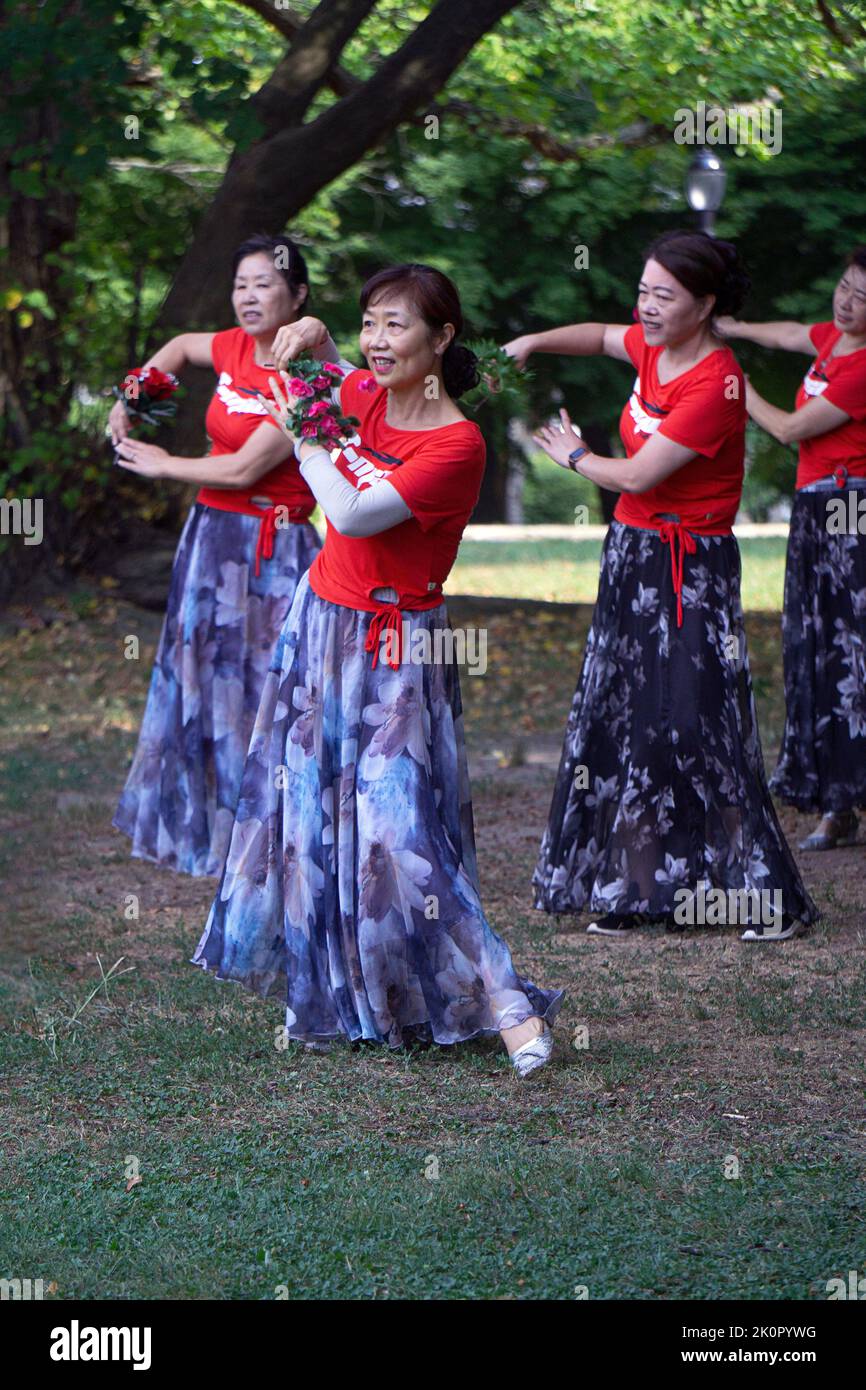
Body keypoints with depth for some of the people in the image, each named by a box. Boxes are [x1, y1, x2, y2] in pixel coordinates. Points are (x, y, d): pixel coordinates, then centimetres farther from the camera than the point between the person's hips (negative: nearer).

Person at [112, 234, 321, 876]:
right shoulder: (234, 348, 6)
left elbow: (244, 468, -20)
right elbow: (180, 347, 30)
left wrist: (163, 465, -7)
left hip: (270, 546, -8)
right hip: (213, 534, 8)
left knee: (259, 691, -5)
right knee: (201, 679, 15)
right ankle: (202, 827, 28)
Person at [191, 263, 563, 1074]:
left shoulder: (455, 444, -19)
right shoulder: (364, 398, 2)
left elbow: (354, 516, -27)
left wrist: (304, 439, -14)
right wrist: (314, 344, 5)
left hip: (393, 648, -7)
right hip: (321, 622, 7)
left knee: (397, 828, -13)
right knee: (310, 815, 12)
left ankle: (506, 1003, -7)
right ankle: (328, 994, 26)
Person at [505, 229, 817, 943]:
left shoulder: (714, 383, -21)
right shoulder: (655, 346, 4)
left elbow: (638, 475, -18)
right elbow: (603, 336, 28)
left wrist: (575, 456, 0)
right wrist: (531, 343, 12)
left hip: (688, 568, -9)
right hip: (634, 555, 9)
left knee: (699, 725, -8)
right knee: (628, 721, 9)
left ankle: (768, 895, 0)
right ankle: (637, 889, 16)